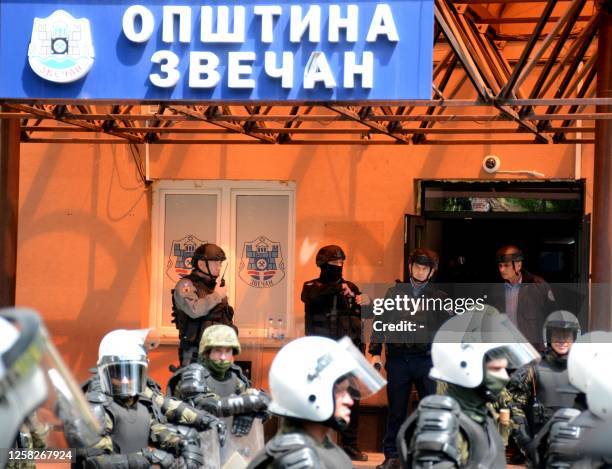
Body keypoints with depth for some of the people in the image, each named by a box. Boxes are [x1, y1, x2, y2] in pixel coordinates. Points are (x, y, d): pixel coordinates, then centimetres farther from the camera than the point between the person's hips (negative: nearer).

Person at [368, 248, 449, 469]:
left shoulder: (439, 298, 10)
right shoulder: (394, 293, 11)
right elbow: (381, 323, 10)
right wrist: (375, 352, 2)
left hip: (427, 359, -1)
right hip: (397, 358, 1)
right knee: (396, 410, 5)